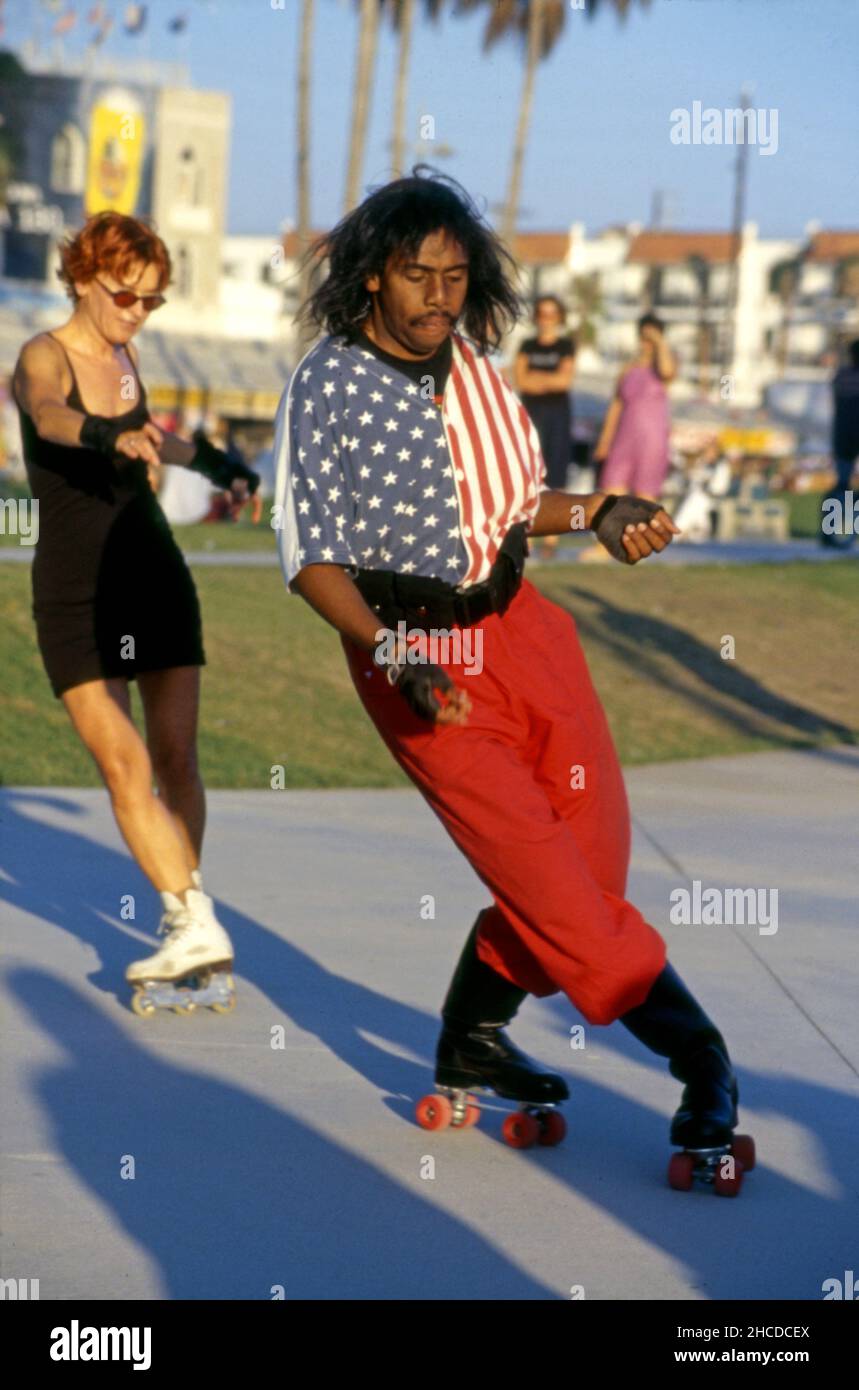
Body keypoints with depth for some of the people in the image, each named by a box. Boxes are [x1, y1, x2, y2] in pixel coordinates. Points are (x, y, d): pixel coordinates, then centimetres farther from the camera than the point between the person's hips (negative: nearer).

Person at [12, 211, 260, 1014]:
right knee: (123, 764, -15)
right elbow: (51, 415, -38)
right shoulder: (43, 358, -13)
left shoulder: (124, 356, 8)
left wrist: (219, 468, 29)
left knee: (175, 757, 1)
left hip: (155, 579, 6)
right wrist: (111, 437, -57)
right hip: (74, 595, -5)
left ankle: (185, 922, 12)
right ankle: (196, 926, -19)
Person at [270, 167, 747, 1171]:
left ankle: (471, 1040, 23)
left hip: (518, 625, 6)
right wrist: (395, 656, -25)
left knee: (593, 854, 4)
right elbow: (312, 558, -12)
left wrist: (602, 513, 1)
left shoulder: (472, 365, 6)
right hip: (416, 654, -6)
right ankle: (695, 1054, 1)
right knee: (539, 869, -8)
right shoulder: (324, 389, -11)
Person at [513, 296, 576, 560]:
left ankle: (551, 537, -2)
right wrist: (551, 381, -10)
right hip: (531, 412, 2)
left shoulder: (566, 345, 7)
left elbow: (565, 379, -6)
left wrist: (536, 378, -4)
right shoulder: (527, 346, 13)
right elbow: (520, 380, 0)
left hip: (558, 412, -2)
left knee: (555, 477, -4)